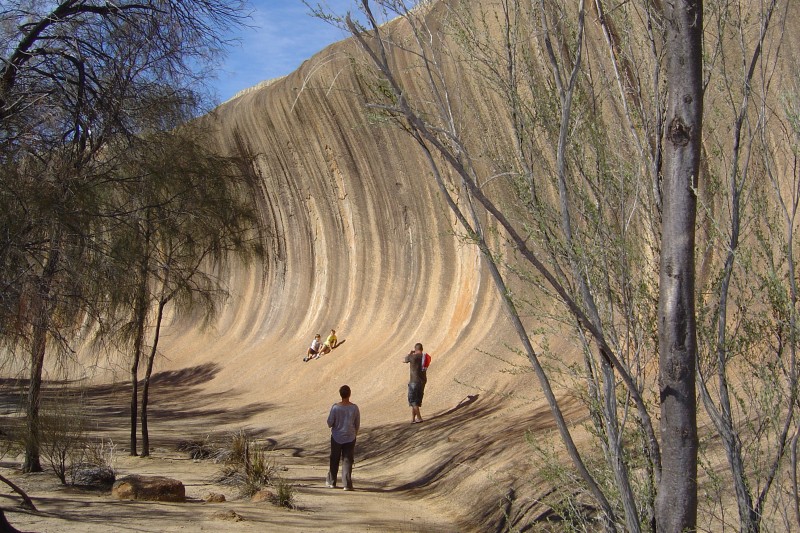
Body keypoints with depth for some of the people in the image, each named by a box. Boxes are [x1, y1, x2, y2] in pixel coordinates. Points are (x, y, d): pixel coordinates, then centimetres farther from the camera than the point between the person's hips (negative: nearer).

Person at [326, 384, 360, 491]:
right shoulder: (354, 408, -9)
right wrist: (354, 434, 17)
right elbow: (357, 424, 0)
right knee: (347, 461, 4)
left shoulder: (335, 407, -14)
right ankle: (347, 484, -1)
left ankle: (331, 482, 22)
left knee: (334, 460, 14)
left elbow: (330, 423, -8)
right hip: (350, 438, 0)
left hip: (336, 437, 0)